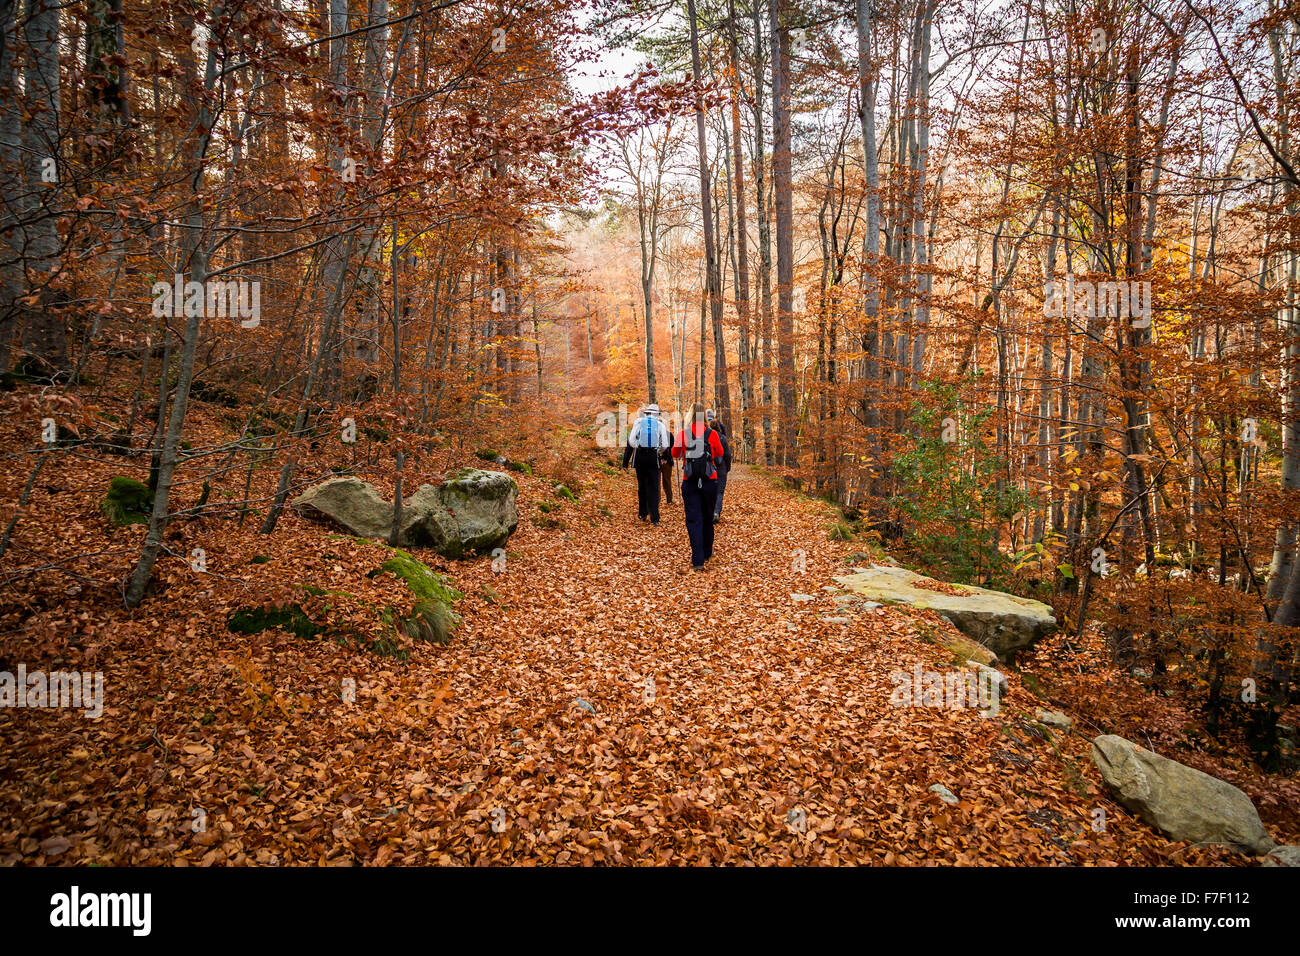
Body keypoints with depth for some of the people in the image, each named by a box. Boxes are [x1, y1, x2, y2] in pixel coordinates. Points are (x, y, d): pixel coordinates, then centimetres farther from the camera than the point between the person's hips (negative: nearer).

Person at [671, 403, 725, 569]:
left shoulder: (683, 433, -5)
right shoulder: (712, 433, -5)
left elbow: (675, 454, 10)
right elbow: (720, 454, 10)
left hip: (690, 482, -1)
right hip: (710, 481, 1)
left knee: (693, 520, 0)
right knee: (707, 518, 18)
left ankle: (698, 560, -9)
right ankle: (707, 552, 33)